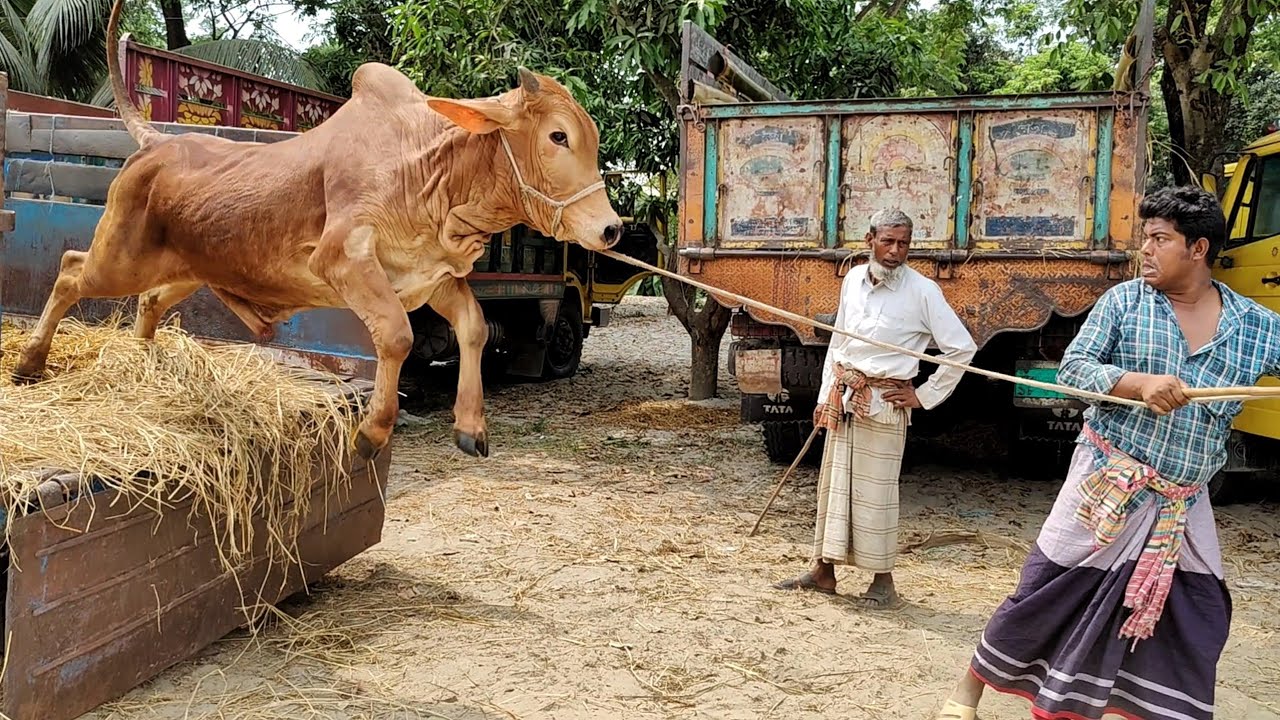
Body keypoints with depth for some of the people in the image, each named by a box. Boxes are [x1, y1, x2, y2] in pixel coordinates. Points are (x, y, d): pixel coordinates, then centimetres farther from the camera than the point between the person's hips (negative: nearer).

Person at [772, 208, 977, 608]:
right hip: (843, 396, 6)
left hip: (883, 402, -6)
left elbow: (962, 348, -8)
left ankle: (883, 581, 12)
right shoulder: (853, 279, 7)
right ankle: (823, 571, 23)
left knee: (875, 490, -1)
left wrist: (924, 396, -7)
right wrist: (826, 395, 12)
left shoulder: (922, 291, -10)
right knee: (832, 483, 12)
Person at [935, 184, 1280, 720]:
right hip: (1107, 486, -2)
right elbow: (1072, 367, -8)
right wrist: (1139, 384, -24)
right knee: (1045, 594, 2)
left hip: (1184, 507, 3)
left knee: (1197, 623, 5)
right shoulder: (1124, 300, -4)